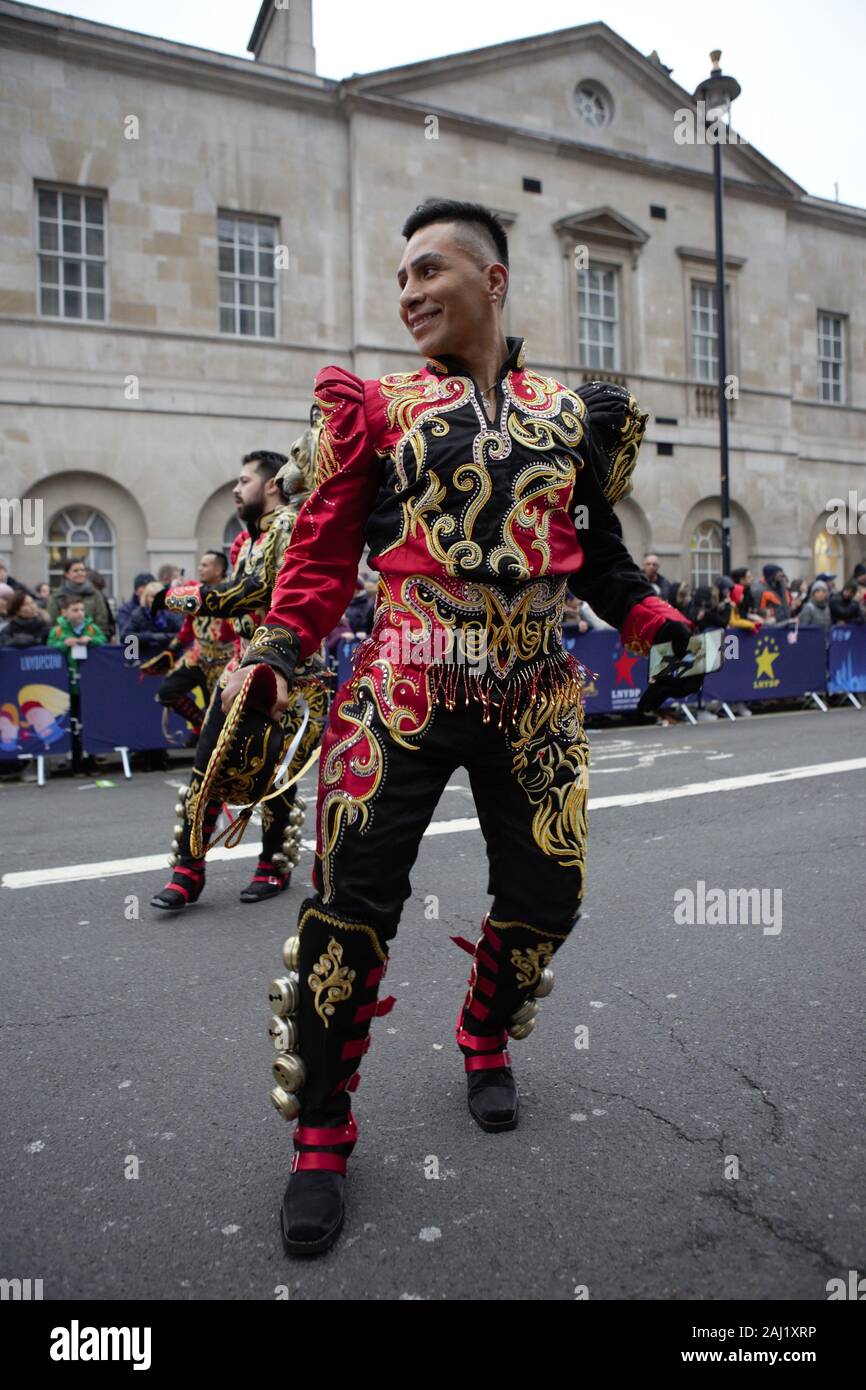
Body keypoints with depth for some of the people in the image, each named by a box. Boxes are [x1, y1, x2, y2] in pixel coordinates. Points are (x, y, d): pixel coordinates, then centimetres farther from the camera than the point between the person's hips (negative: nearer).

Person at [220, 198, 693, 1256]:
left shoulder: (574, 416, 14)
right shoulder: (378, 407, 8)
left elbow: (597, 553, 20)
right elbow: (325, 546, 4)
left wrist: (654, 621, 5)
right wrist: (275, 649, -10)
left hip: (533, 692, 3)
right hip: (406, 683, -2)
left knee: (545, 891, 8)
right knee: (350, 899, -7)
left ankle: (486, 1040, 40)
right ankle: (320, 1137, 13)